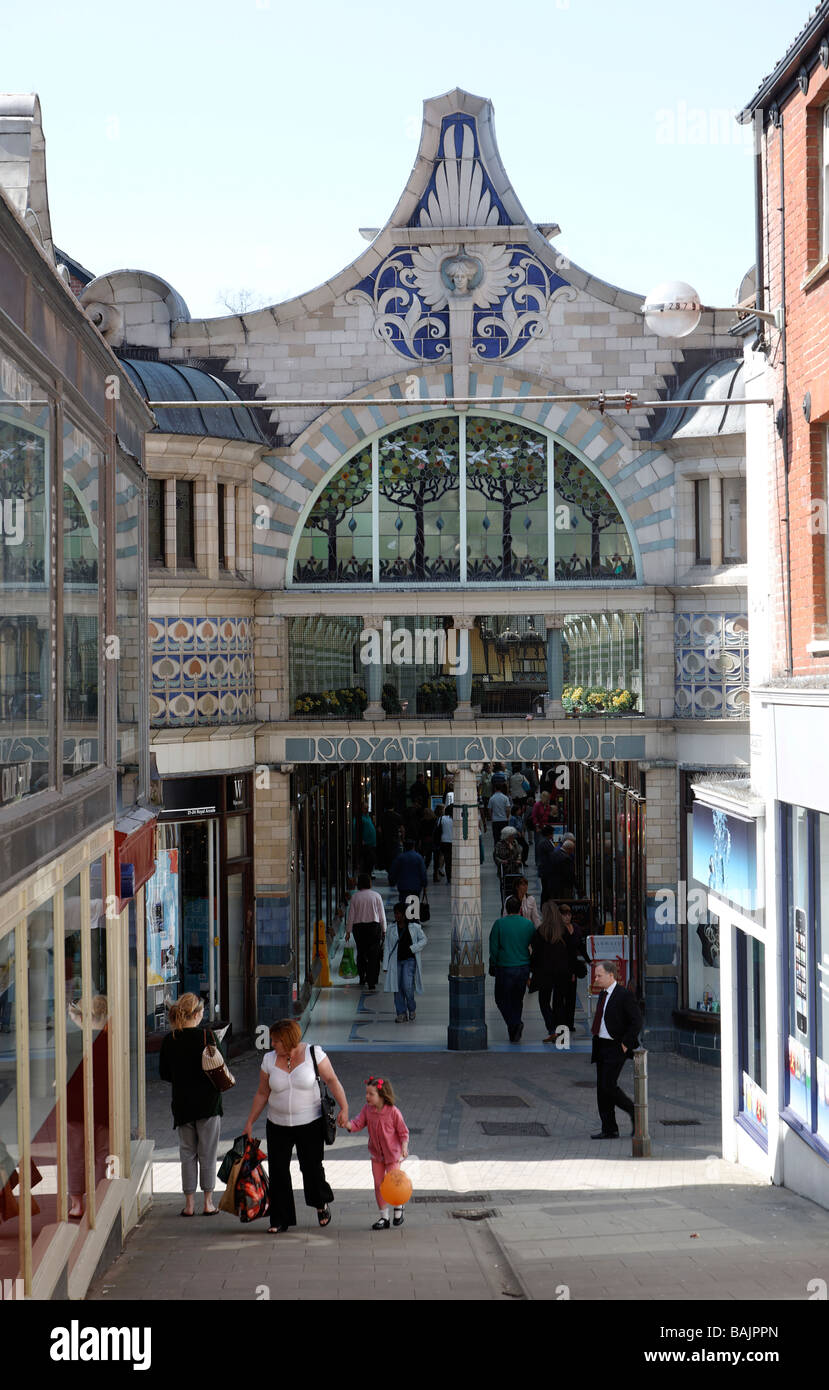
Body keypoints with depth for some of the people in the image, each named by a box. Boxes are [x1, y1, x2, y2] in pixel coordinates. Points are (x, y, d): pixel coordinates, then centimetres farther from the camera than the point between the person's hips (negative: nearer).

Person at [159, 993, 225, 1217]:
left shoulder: (170, 1040, -4)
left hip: (182, 1103, 3)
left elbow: (163, 1073, 4)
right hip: (208, 1102, -3)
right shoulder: (208, 1036, -13)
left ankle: (189, 1203, 12)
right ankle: (208, 1203, 11)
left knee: (187, 1154, 12)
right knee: (207, 1154, 7)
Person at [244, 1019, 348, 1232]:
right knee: (278, 1172, 0)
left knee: (311, 1167, -1)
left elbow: (331, 1080, -5)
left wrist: (344, 1108, -14)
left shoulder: (313, 1054, -8)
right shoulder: (269, 1060, 1)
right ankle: (280, 1220, 10)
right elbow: (262, 1094, 8)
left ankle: (321, 1204, 28)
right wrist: (249, 1122, 8)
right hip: (278, 1126, 3)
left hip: (310, 1124, -3)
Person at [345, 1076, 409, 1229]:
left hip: (393, 1154, -4)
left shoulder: (393, 1112, -18)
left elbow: (403, 1132, -10)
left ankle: (399, 1207, 26)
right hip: (376, 1154, 4)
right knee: (378, 1184, 5)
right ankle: (384, 1217, 16)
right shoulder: (367, 1109, -6)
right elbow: (358, 1123, -12)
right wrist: (346, 1124, -33)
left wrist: (404, 1147, -22)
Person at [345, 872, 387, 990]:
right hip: (374, 926, -1)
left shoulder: (355, 897, -2)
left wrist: (348, 931, 7)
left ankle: (362, 979, 22)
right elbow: (382, 915, 2)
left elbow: (351, 915, -1)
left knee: (361, 954, 16)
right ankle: (371, 982, -7)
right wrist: (384, 930, 11)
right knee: (373, 955, 0)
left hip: (358, 927, 1)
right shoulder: (376, 896, -1)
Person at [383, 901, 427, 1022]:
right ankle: (401, 1013, 8)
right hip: (395, 961, 3)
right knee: (398, 987, 1)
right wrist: (386, 965, 3)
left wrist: (412, 948, -8)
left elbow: (423, 940, 8)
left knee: (407, 985, -15)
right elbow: (387, 947, 7)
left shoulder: (414, 927, 0)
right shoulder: (391, 929, 6)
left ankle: (412, 1009, 7)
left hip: (409, 960, -3)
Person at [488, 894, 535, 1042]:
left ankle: (515, 1024, -13)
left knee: (502, 998, 8)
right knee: (517, 999, 15)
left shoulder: (499, 923, -7)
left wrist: (492, 966, 5)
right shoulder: (528, 924, 1)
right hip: (524, 967, 3)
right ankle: (514, 1033, 16)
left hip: (505, 968, -3)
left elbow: (493, 947, -5)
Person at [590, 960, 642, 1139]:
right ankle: (609, 1130, 11)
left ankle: (634, 1111, 8)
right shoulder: (602, 995, 14)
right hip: (601, 1048, 9)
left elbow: (637, 1022, -14)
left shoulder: (624, 995, -12)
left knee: (608, 1086, -13)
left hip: (616, 1049, -9)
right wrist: (597, 1041, 14)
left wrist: (625, 1045, -15)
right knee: (601, 1089, 6)